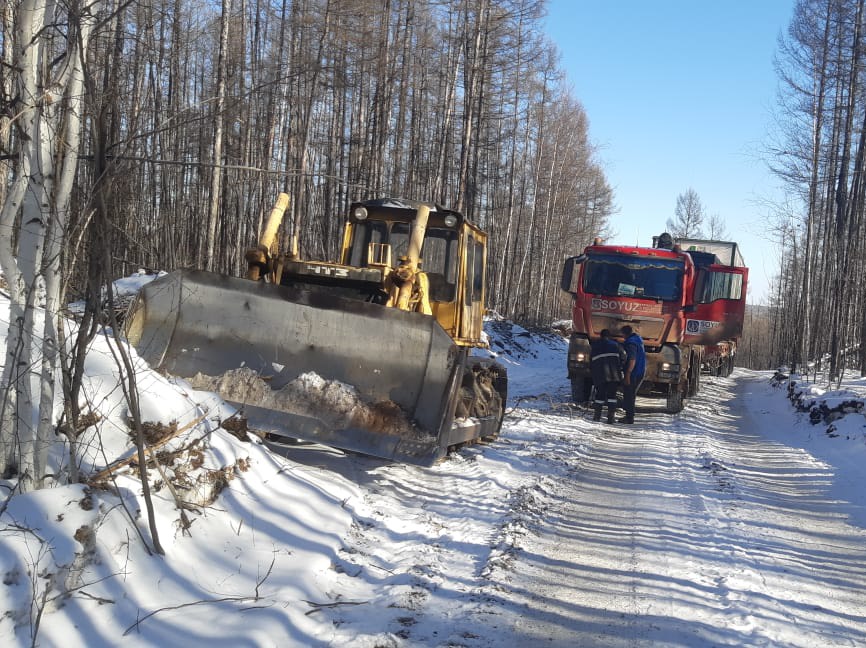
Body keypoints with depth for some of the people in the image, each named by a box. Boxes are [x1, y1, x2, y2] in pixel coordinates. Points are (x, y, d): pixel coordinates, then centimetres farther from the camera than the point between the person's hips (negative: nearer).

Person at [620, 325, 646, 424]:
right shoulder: (638, 339, 13)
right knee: (631, 394, 18)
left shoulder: (631, 342, -18)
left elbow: (632, 360, -25)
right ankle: (629, 415, 24)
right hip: (641, 373, 10)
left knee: (628, 395, -5)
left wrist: (627, 374, -25)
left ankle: (629, 417, -5)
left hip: (633, 373, -10)